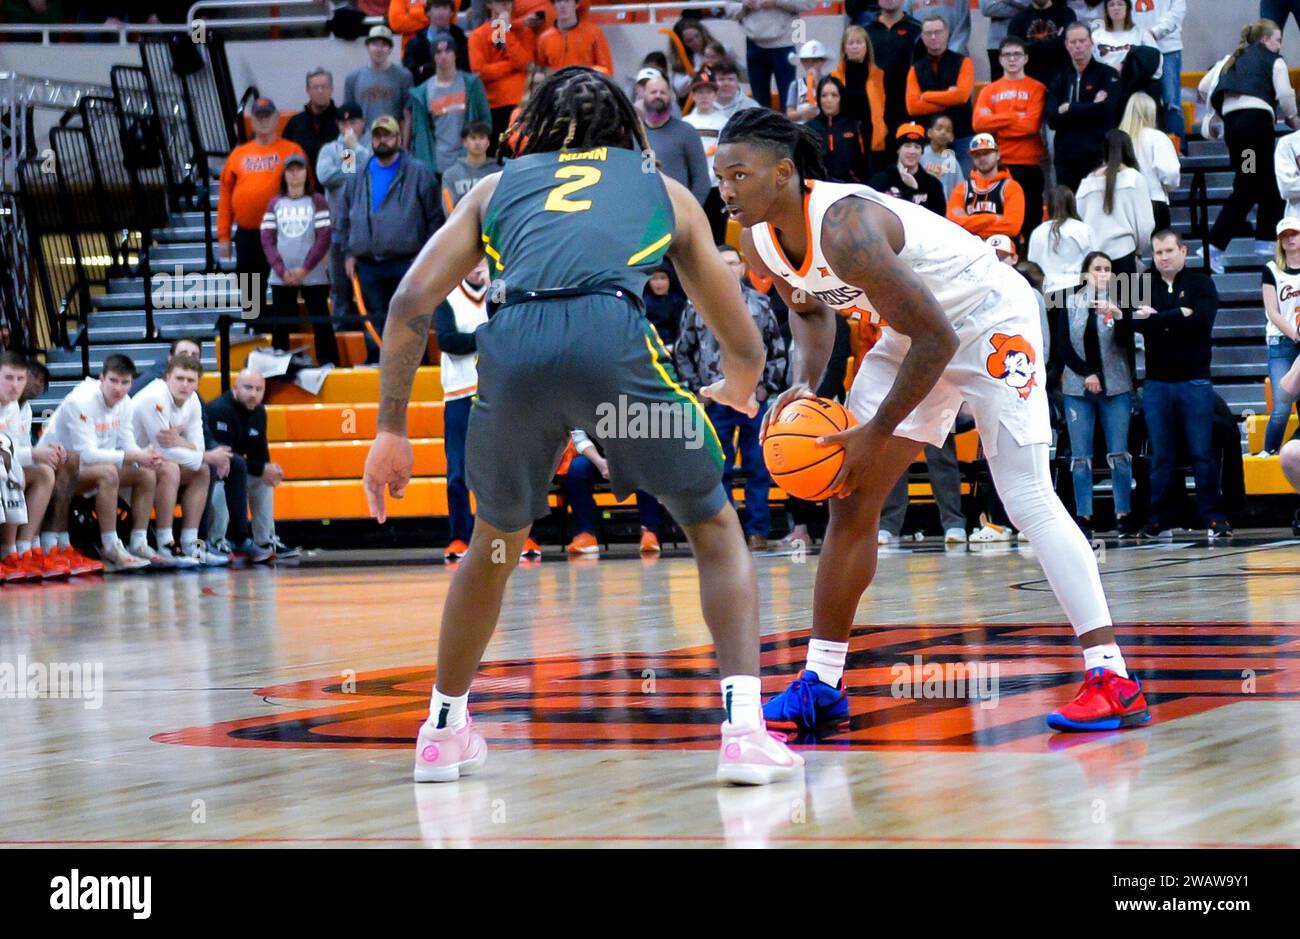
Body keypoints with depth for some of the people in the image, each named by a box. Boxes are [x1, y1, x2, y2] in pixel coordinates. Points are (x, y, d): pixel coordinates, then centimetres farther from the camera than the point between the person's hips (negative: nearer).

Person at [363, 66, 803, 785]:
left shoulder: (497, 187, 32)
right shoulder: (665, 190, 31)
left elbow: (409, 304, 19)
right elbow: (744, 347, 35)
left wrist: (391, 430, 23)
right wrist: (737, 390, 57)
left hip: (513, 345, 2)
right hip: (612, 335, -2)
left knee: (497, 539, 28)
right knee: (714, 525, 18)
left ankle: (443, 731, 36)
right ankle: (744, 727, 3)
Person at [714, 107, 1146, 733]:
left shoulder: (846, 229, -35)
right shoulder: (759, 242, -9)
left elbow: (936, 339, -31)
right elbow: (809, 310, 14)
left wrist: (878, 433, -25)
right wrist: (804, 385, -5)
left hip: (989, 318, -9)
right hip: (917, 334, 9)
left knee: (1028, 499, -16)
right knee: (850, 503, 5)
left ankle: (1113, 681, -17)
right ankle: (820, 685, 13)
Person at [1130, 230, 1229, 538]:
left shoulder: (1201, 283, 4)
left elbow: (1202, 319, -13)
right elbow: (1137, 322, -5)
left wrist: (1157, 319, -12)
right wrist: (1179, 316, -14)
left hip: (1195, 382, -2)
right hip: (1156, 383, 2)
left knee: (1202, 453, -3)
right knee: (1161, 455, 4)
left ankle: (1214, 518, 2)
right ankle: (1159, 520, 8)